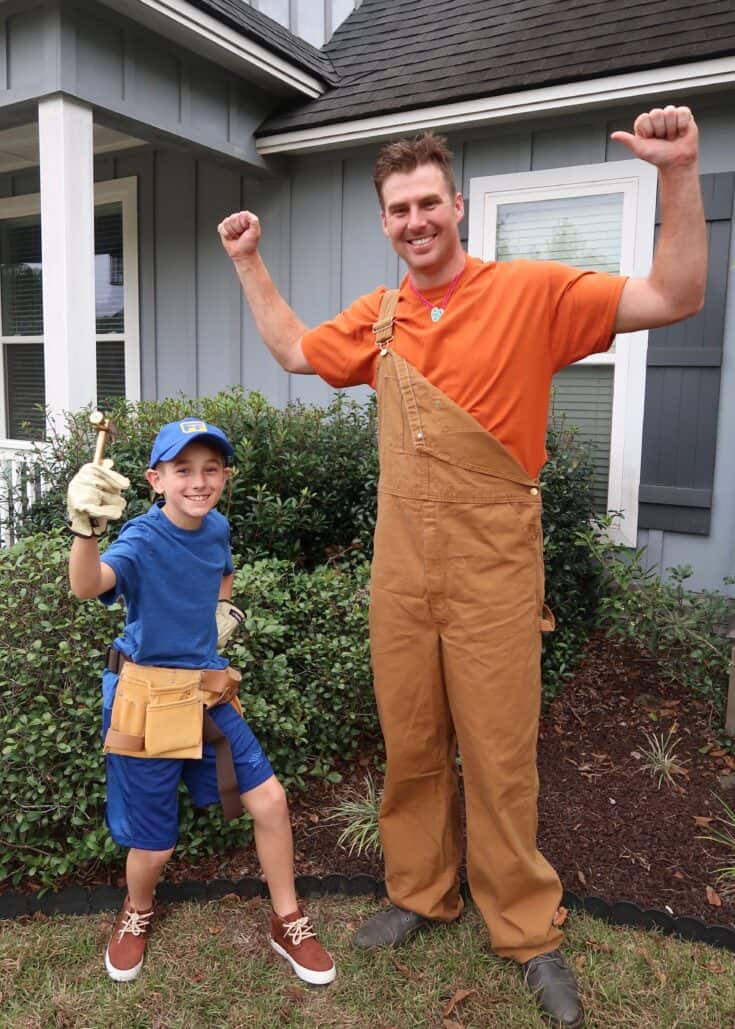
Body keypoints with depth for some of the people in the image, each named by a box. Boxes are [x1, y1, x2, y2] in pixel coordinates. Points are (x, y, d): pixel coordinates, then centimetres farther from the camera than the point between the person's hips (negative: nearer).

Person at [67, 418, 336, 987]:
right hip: (150, 696, -5)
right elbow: (88, 585, -42)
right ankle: (138, 913, 43)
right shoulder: (143, 539, -20)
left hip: (208, 689, 5)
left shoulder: (217, 527, -1)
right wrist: (88, 528, -59)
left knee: (269, 798, 1)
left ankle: (288, 923, 25)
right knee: (154, 844, 6)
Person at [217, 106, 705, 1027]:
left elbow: (674, 298, -9)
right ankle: (419, 893, 38)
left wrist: (679, 174, -20)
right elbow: (293, 350, 24)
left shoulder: (530, 293, -6)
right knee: (410, 747, 16)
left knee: (499, 759, 6)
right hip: (401, 572, 4)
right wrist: (246, 262, 21)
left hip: (493, 576, -4)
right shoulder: (378, 316, 8)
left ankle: (527, 933, 27)